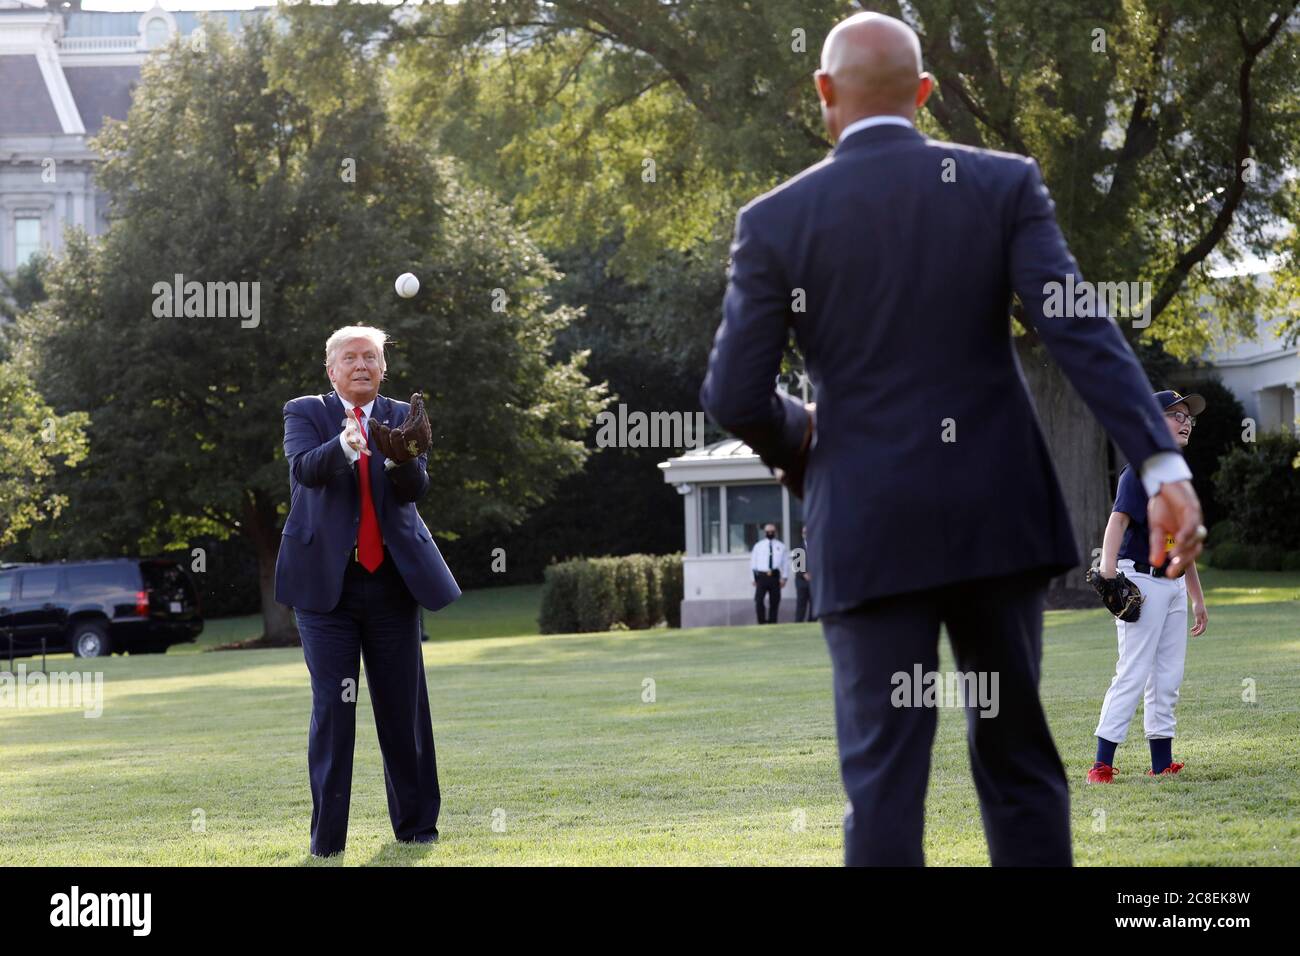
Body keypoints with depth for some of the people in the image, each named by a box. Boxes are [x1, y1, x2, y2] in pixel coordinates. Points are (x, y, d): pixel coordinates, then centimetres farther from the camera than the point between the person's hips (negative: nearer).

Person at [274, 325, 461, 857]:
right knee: (333, 707, -3)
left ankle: (416, 823, 18)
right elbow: (305, 469, -18)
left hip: (391, 581, 2)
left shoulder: (401, 419, 7)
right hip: (327, 582, -2)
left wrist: (401, 458, -32)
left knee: (404, 707, 7)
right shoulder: (305, 414, 2)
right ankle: (327, 835, 2)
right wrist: (345, 445, -39)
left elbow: (416, 488, -9)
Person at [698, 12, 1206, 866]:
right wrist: (1162, 465, -18)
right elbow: (1082, 330, -12)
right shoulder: (1005, 185, 1)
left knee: (884, 775, -1)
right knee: (1017, 757, 12)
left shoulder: (776, 220, -2)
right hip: (997, 512, 2)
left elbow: (735, 396, -4)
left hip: (871, 526, -2)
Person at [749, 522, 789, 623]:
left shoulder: (780, 546, 10)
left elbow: (785, 562, 10)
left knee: (774, 602, 5)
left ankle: (772, 623, 13)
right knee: (758, 600, -15)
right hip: (761, 576, -1)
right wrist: (754, 577, 3)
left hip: (775, 576, 1)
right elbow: (753, 562, 9)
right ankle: (761, 622, -5)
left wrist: (784, 577, 1)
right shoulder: (758, 545, 8)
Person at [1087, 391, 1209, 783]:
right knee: (1133, 674, -11)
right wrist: (1108, 573, -40)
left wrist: (1197, 598, 23)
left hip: (1174, 585, 9)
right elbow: (1118, 519, -25)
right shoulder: (1140, 471, -10)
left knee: (1168, 676, 9)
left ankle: (1162, 762, 14)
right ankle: (1102, 763, -10)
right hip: (1142, 582, -9)